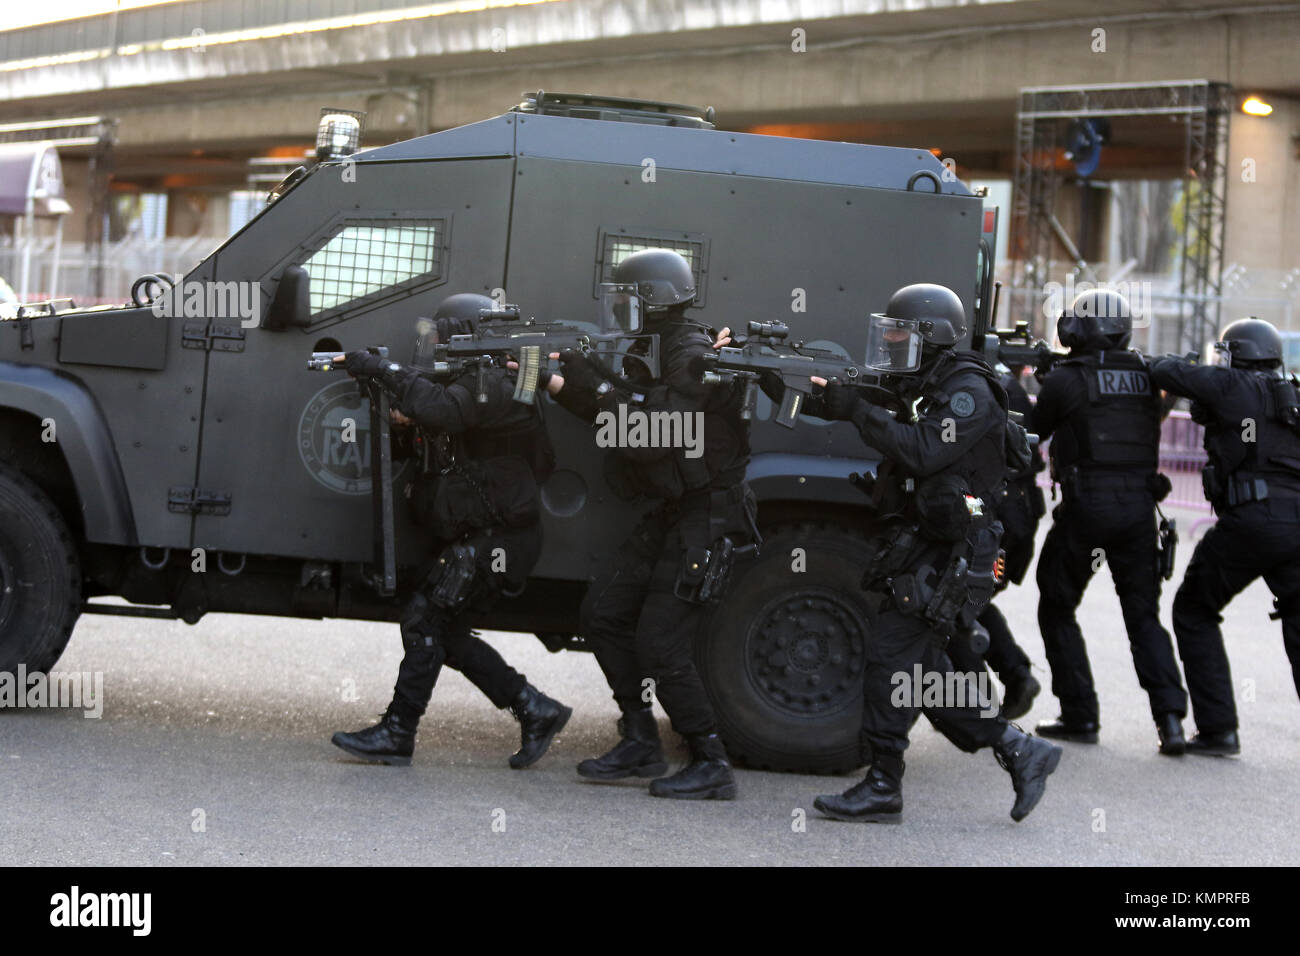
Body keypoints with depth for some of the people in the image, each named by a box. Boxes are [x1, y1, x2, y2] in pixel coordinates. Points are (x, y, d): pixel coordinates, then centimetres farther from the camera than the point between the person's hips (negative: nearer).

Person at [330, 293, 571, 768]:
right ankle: (535, 710, 16)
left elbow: (442, 409, -35)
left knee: (425, 619, -11)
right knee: (445, 632, 10)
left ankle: (396, 734, -5)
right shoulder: (464, 380, 17)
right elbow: (429, 422, 16)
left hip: (493, 539, -10)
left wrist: (385, 370, -29)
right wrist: (402, 417, -6)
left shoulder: (494, 385, -16)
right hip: (466, 538, 10)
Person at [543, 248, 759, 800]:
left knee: (659, 645, -11)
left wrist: (592, 383, -22)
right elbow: (618, 413, 15)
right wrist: (566, 386, 4)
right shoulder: (654, 352, 13)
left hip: (705, 521, -10)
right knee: (603, 612, 7)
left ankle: (712, 765, -2)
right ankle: (640, 744, 14)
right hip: (669, 518, 10)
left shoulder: (694, 358, -18)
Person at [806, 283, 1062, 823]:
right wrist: (822, 401, 0)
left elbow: (922, 452, -24)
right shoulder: (923, 389, 19)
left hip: (947, 557, -10)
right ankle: (1019, 752, 18)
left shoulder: (970, 392, -12)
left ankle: (883, 788, -8)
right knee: (926, 671, 10)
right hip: (920, 552, 10)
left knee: (891, 657, -12)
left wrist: (856, 411, -24)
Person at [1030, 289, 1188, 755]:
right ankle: (1170, 717, -5)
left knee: (1057, 609, 12)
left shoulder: (1066, 379, -7)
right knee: (1144, 615, 10)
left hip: (1086, 507, -5)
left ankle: (1079, 716, 9)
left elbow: (1032, 432, 4)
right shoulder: (1144, 375, 9)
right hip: (1139, 506, 5)